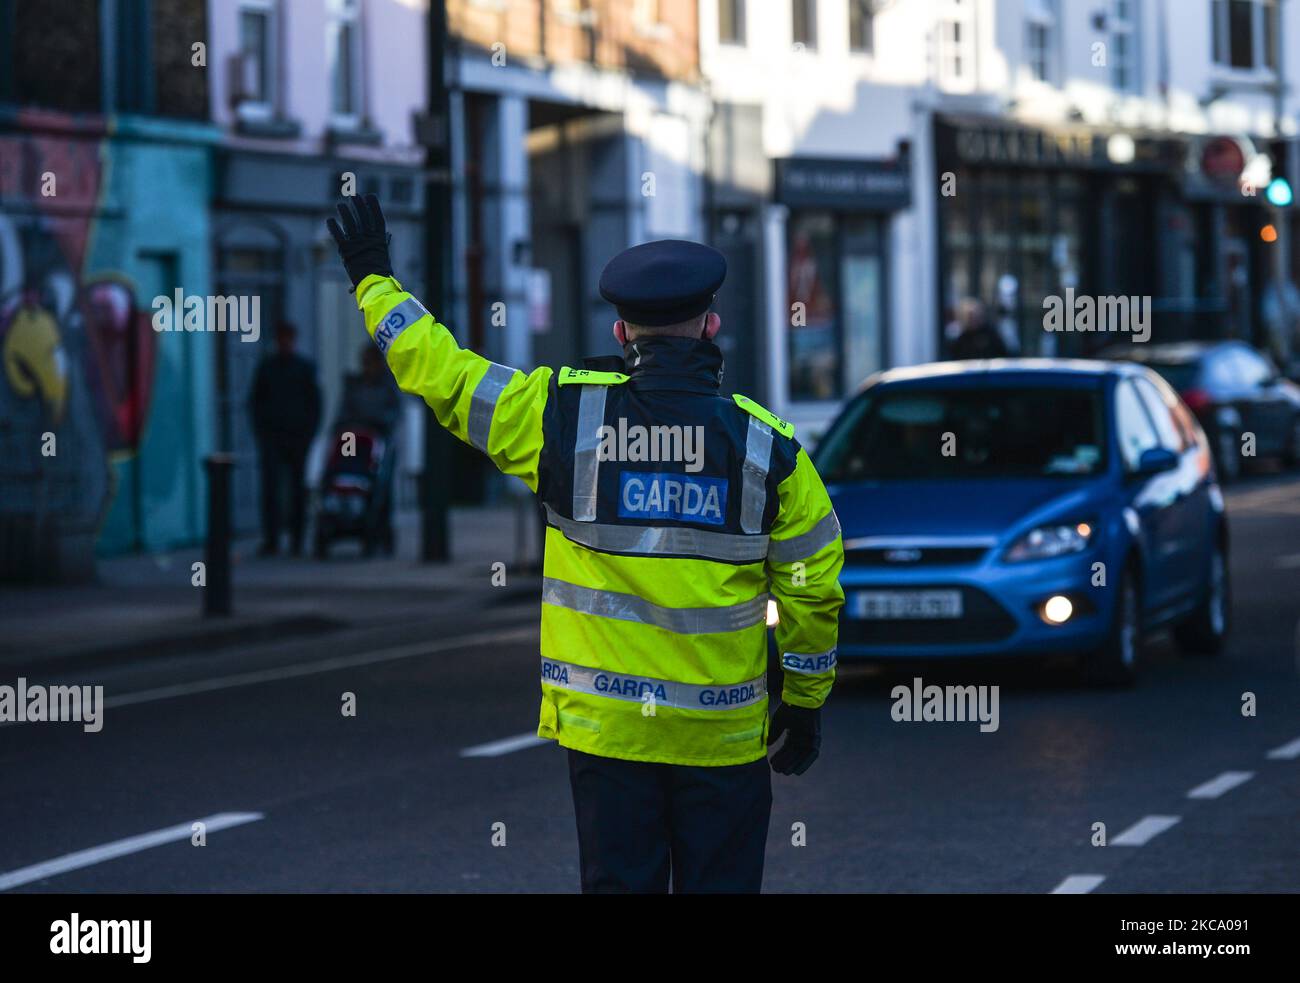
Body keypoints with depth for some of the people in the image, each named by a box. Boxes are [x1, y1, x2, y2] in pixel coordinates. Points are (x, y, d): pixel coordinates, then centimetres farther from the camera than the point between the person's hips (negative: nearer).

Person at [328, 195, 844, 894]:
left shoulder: (565, 415, -7)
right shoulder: (767, 444, -5)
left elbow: (441, 373, 2)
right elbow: (813, 589, 1)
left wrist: (373, 278, 16)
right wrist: (805, 705, 14)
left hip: (602, 724, 1)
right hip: (724, 733, 0)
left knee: (618, 882, 8)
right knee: (720, 882, 6)